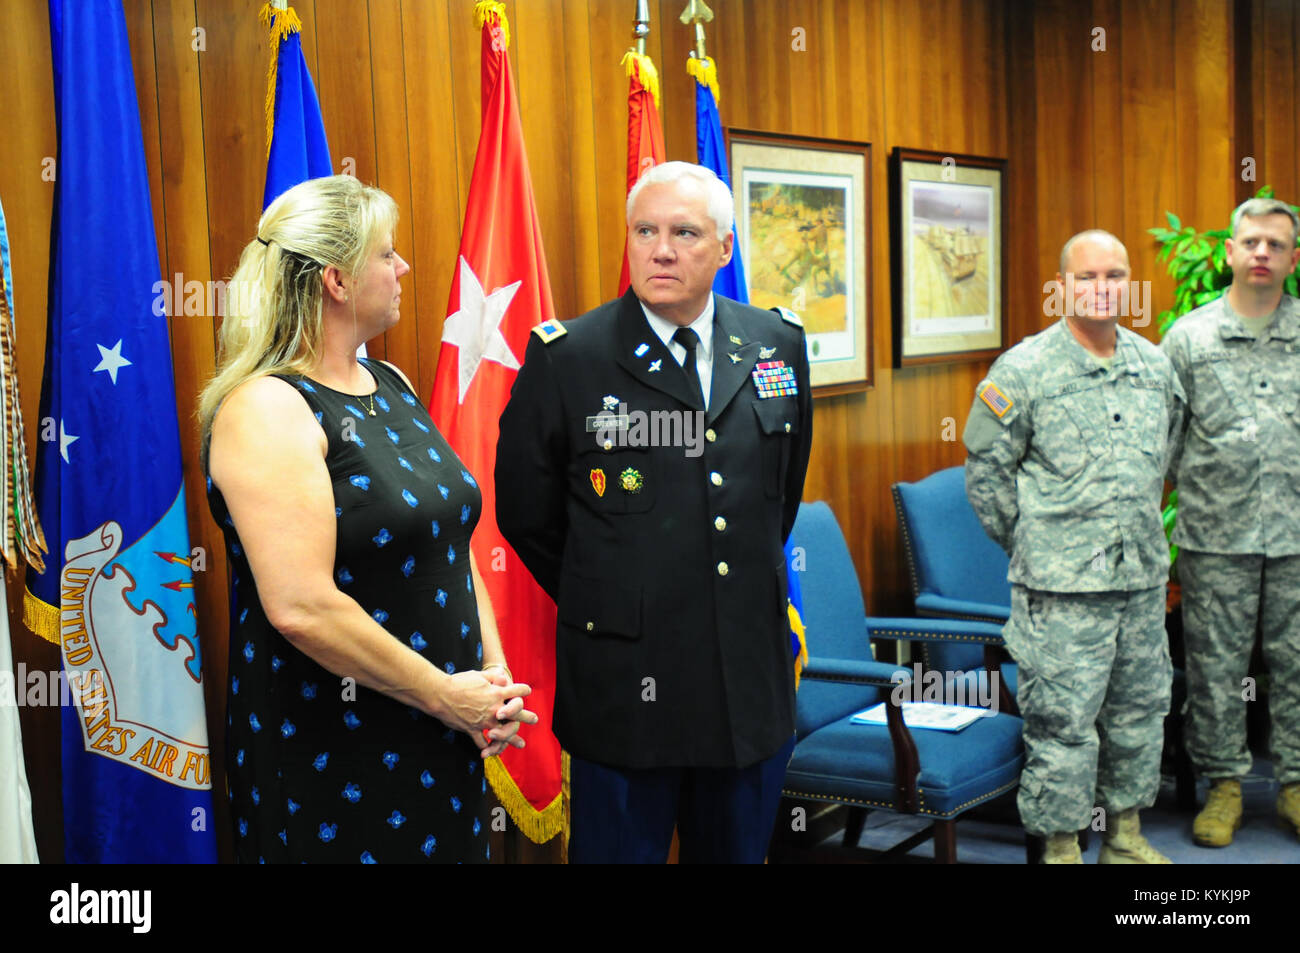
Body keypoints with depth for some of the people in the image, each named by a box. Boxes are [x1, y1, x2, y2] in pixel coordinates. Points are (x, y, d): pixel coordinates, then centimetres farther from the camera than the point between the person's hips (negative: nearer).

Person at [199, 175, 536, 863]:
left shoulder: (392, 386, 9)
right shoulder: (265, 409, -16)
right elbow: (302, 608, -24)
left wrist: (492, 668, -1)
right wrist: (446, 694, -16)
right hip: (332, 760, -7)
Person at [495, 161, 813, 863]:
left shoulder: (778, 346, 4)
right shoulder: (565, 358, -8)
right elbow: (525, 514, 1)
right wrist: (602, 603, 6)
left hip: (753, 683, 4)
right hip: (626, 685, -4)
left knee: (737, 849, 18)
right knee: (618, 847, 9)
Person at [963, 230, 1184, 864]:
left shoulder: (1154, 364, 8)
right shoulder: (1023, 370, -8)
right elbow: (986, 469, -2)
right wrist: (1031, 544, 1)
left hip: (1142, 575, 6)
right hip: (1061, 584, -6)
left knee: (1140, 711, 15)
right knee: (1062, 720, -2)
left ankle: (1125, 835, 31)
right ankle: (1061, 846, 12)